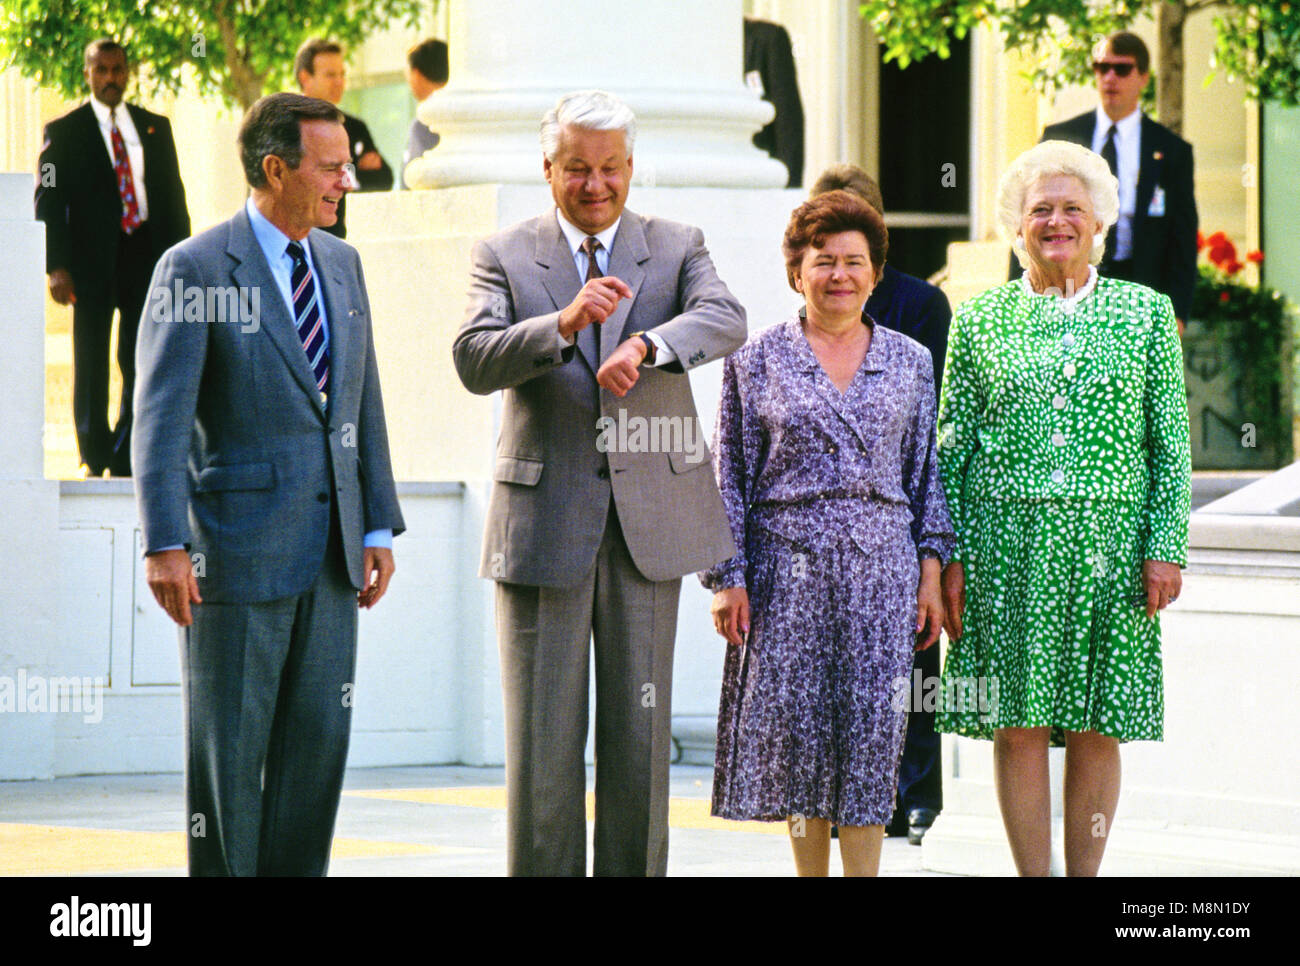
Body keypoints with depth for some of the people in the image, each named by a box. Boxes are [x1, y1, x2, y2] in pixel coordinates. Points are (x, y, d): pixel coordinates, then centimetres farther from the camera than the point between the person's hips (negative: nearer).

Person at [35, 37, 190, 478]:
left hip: (148, 254, 3)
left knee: (141, 361, 1)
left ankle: (127, 457, 8)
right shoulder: (64, 131, 3)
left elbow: (173, 194, 14)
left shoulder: (155, 127, 13)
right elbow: (48, 202, -1)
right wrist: (57, 267, -11)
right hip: (93, 259, -2)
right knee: (91, 363, 2)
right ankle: (94, 455, 13)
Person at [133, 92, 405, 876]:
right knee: (229, 744, 0)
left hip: (328, 547, 6)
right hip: (239, 542, -6)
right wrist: (164, 546, -20)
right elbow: (161, 417, -13)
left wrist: (380, 527, 11)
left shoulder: (340, 264, 11)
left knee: (319, 735, 5)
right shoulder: (195, 270, -9)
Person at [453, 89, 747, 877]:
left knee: (641, 729, 4)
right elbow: (475, 360, -11)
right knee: (543, 732, 0)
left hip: (648, 517, 1)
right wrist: (565, 323, -28)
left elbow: (725, 322, -13)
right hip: (544, 521, -1)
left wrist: (645, 346, -33)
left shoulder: (678, 248, 8)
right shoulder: (505, 257, 5)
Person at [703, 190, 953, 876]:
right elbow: (731, 476, 4)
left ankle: (863, 872, -1)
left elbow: (925, 473, 12)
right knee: (797, 727, 1)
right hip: (788, 568, -1)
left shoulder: (909, 363, 10)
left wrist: (930, 574, 6)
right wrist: (727, 577, -2)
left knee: (871, 728, -4)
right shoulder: (758, 361, 5)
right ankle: (810, 873, 10)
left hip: (880, 567, 1)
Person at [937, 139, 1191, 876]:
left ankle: (1084, 874, 10)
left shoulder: (1145, 313, 8)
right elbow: (952, 445, 7)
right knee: (1017, 726, -2)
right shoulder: (980, 319, 7)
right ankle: (1034, 874, 6)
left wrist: (1166, 546, -2)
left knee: (1097, 730, 1)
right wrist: (949, 555, 0)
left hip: (1109, 541, 0)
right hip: (1008, 543, 0)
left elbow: (1172, 443, 6)